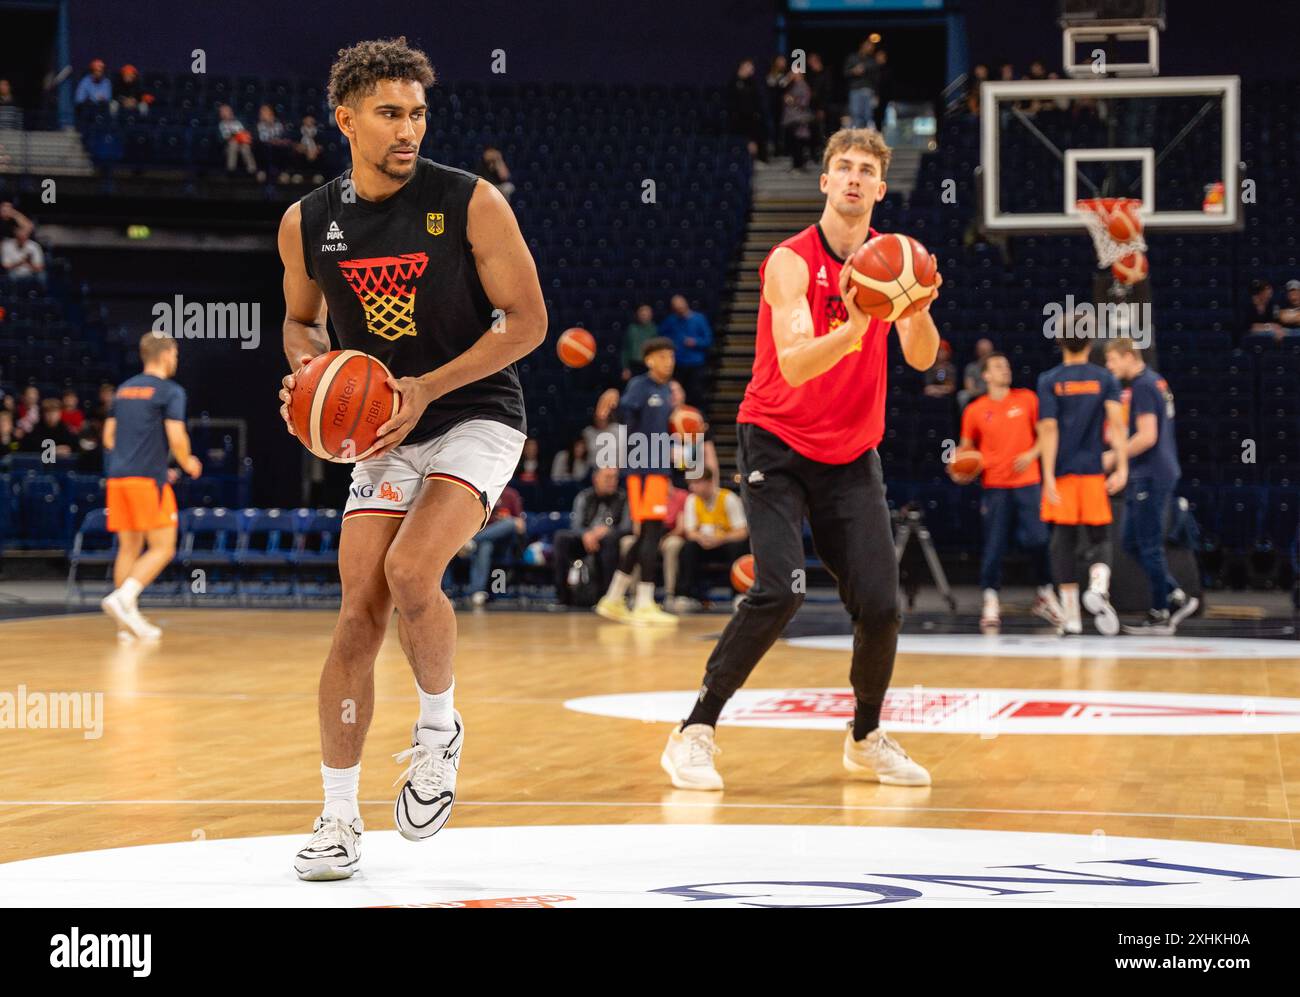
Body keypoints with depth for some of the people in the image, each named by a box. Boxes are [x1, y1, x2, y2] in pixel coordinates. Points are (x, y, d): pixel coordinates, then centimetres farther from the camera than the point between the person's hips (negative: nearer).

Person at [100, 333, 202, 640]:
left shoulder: (124, 389, 17)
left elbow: (109, 438, 20)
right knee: (162, 549, -3)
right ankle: (123, 598, -20)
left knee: (129, 548, 11)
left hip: (118, 477, 7)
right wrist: (187, 463, 6)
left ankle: (128, 620, 8)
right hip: (149, 479, -7)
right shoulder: (170, 391, -5)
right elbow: (176, 439, -14)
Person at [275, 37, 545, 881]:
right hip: (383, 434, 4)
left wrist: (427, 388, -20)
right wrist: (307, 365, -8)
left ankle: (440, 726, 3)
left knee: (411, 573, -26)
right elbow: (303, 318, 16)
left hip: (476, 421, -4)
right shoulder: (308, 224, -1)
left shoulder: (471, 203, -13)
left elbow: (527, 320, -11)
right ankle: (339, 819, 7)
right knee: (360, 615, -3)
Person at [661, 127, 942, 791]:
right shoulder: (791, 262, -15)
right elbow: (793, 365, -27)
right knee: (779, 591, -21)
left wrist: (919, 310, -27)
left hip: (853, 455, 5)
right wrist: (854, 326, -43)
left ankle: (867, 737, 19)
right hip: (778, 445, -5)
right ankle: (695, 732, -9)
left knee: (879, 605, -5)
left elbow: (922, 358, -6)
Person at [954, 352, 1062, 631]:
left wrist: (1032, 454, -10)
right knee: (994, 546, -3)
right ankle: (991, 602, 6)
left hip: (1028, 482, 0)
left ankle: (1045, 594, 12)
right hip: (994, 485, 0)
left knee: (1037, 540, -6)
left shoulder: (1027, 399, 4)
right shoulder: (975, 410, 5)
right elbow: (967, 446, 15)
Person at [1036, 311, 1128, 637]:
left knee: (1064, 541, 5)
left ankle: (1071, 616, 3)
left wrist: (1048, 475, -10)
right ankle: (1099, 586, -23)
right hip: (1093, 471, 1)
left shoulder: (1049, 381, 0)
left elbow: (1049, 429, -7)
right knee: (1099, 538, 8)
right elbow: (1117, 423, -7)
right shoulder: (1104, 378, 3)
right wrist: (1122, 467, -8)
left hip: (1062, 474, -1)